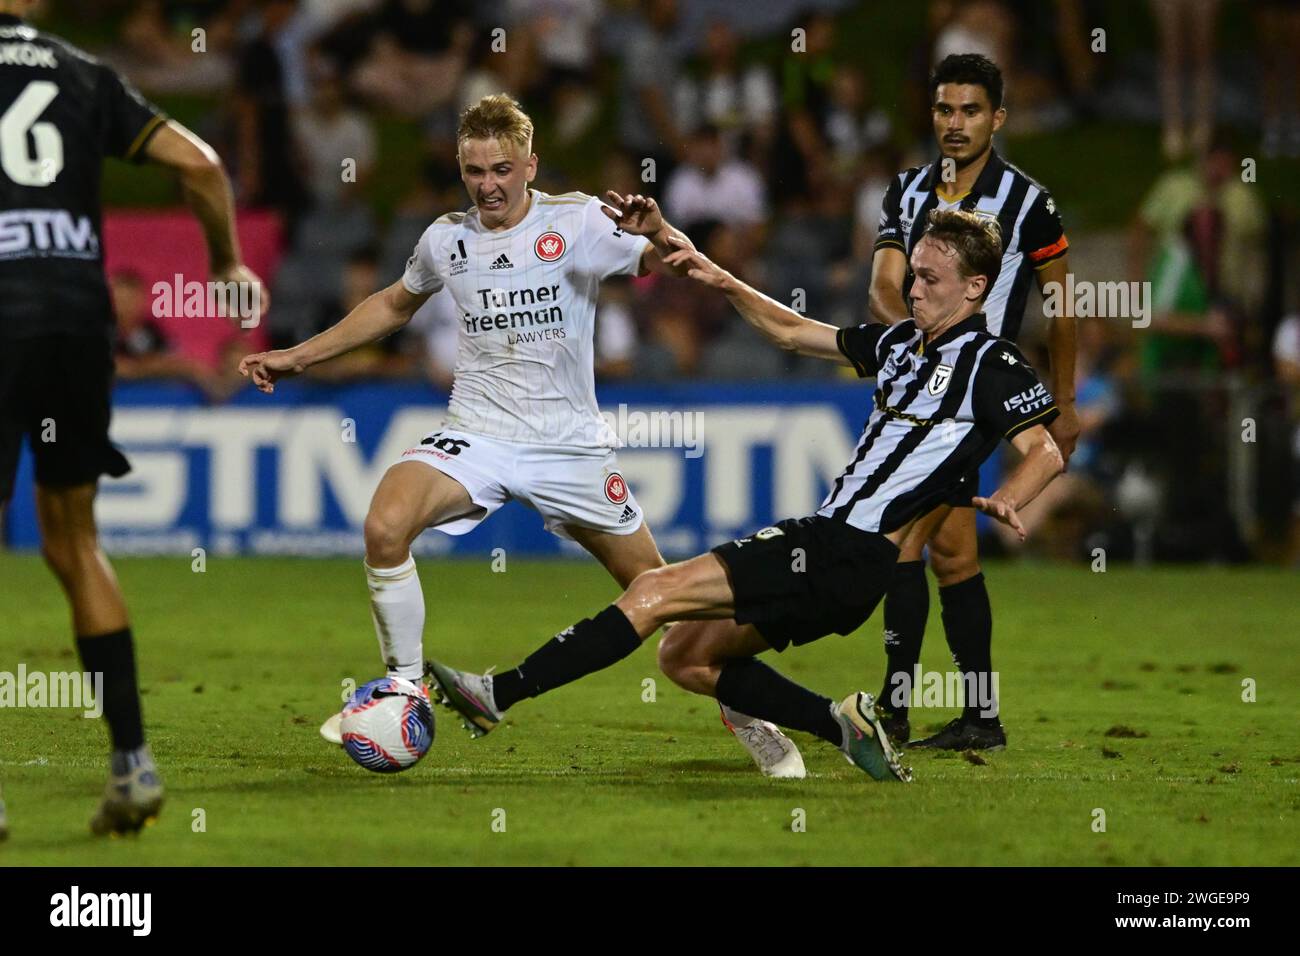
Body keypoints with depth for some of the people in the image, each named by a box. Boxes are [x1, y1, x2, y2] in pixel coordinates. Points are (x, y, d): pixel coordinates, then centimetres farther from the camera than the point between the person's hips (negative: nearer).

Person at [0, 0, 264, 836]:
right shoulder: (84, 76, 14)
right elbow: (198, 162, 8)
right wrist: (228, 263, 23)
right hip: (81, 317, 4)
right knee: (73, 542, 19)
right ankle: (133, 761, 14)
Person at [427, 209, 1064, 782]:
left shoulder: (989, 363, -6)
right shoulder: (901, 343, 18)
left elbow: (1046, 452, -13)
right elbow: (790, 332, 26)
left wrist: (1003, 501, -33)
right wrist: (725, 284, 12)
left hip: (854, 555, -10)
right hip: (823, 542, 10)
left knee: (656, 590, -14)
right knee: (684, 655, 11)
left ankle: (500, 693, -14)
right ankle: (844, 724, 7)